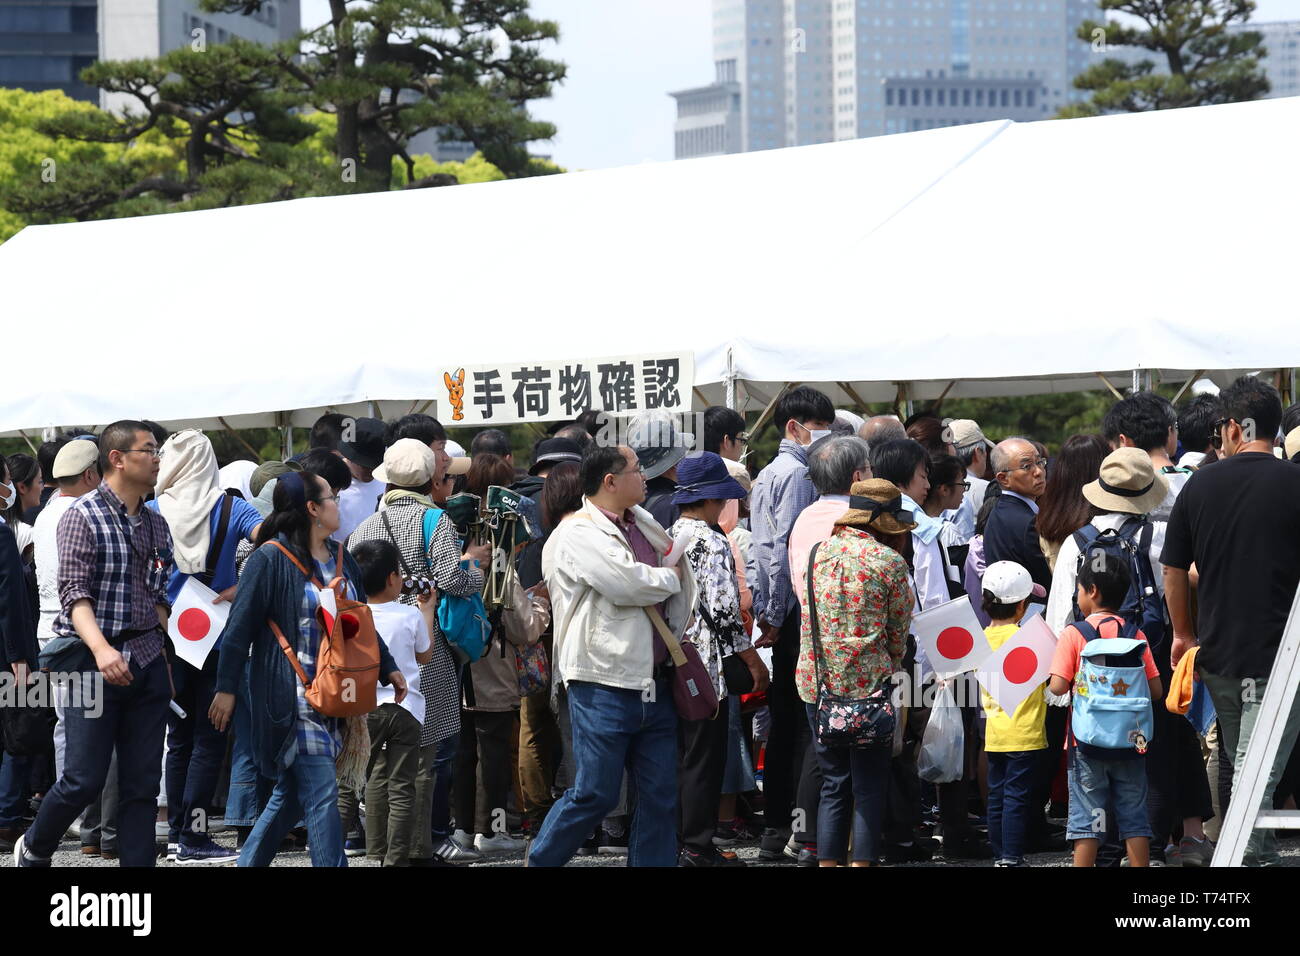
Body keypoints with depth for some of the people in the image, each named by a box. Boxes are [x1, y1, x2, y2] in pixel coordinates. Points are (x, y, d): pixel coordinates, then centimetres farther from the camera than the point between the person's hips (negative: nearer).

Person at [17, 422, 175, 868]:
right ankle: (34, 848, 19)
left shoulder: (155, 524, 14)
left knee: (143, 783, 3)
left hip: (147, 663, 6)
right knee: (85, 779, -6)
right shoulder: (83, 516, -6)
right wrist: (101, 649, -28)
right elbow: (74, 593, -15)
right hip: (94, 661, -6)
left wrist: (165, 658, 12)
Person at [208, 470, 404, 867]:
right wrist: (226, 688, -11)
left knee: (291, 795, 11)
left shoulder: (340, 558, 13)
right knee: (322, 793, -11)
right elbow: (240, 627, -9)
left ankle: (249, 862, 23)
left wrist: (388, 668, 19)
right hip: (292, 697, -8)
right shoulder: (271, 559, -9)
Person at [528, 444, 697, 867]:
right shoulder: (578, 535, -10)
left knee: (660, 797, 6)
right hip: (604, 685, -7)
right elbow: (629, 584, -21)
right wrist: (669, 578, -1)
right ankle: (540, 860, 14)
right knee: (595, 793, -3)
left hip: (653, 684, 7)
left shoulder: (643, 525, 14)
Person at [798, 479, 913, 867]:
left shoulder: (819, 553, 5)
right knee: (870, 784, 3)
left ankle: (828, 861, 9)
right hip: (868, 684, -4)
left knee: (833, 782, 12)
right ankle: (862, 860, 0)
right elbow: (898, 633, 0)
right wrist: (890, 668, 18)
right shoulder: (889, 562, -7)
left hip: (817, 682, 4)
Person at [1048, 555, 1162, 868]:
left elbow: (1058, 687, -14)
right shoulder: (1135, 634, 2)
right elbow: (1155, 690, 0)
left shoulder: (1073, 634, -7)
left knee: (1085, 817, 2)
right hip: (1129, 742, 3)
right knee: (1134, 818, 7)